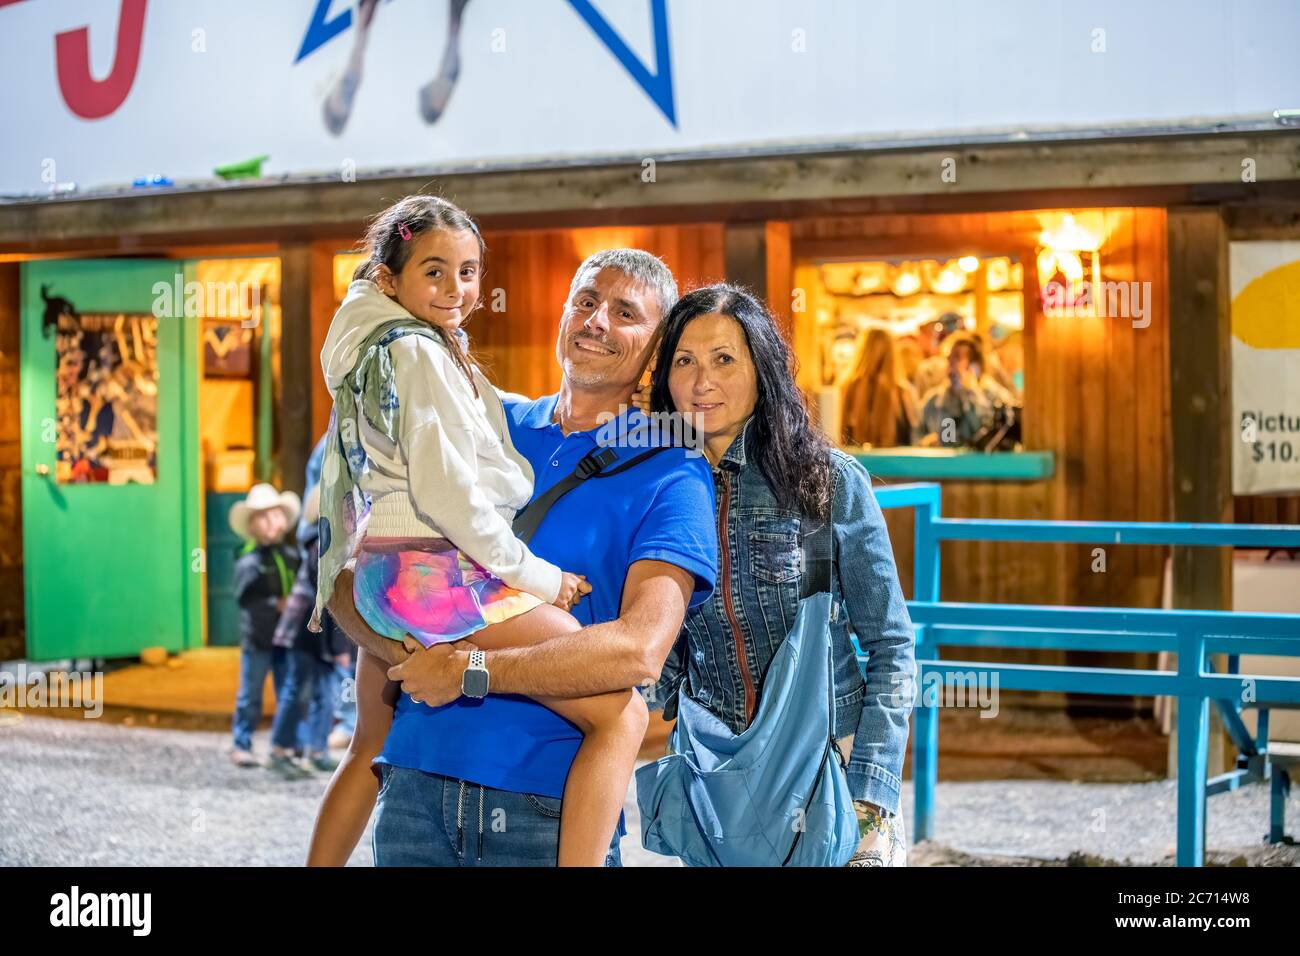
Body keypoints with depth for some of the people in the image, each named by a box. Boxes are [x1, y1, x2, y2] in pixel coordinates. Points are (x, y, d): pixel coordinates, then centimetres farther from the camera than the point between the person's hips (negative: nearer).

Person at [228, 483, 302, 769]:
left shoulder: (291, 556, 5)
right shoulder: (248, 561, -8)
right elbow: (245, 598, -18)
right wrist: (276, 605, -22)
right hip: (258, 638, -4)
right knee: (250, 696, 4)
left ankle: (283, 746, 19)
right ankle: (242, 746, 13)